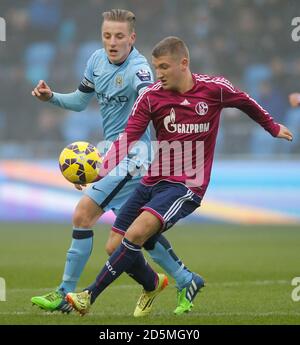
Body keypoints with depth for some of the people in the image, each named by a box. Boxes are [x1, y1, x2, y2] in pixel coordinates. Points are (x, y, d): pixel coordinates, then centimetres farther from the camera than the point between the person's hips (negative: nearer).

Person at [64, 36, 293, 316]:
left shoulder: (214, 89, -5)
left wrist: (273, 127, 32)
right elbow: (127, 139, -9)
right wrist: (99, 172, -23)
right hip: (152, 182, 4)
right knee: (114, 247, 4)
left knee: (135, 234, -27)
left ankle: (89, 296, -21)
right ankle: (153, 283, 35)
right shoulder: (151, 97, -2)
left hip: (186, 186, -4)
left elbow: (246, 103, 16)